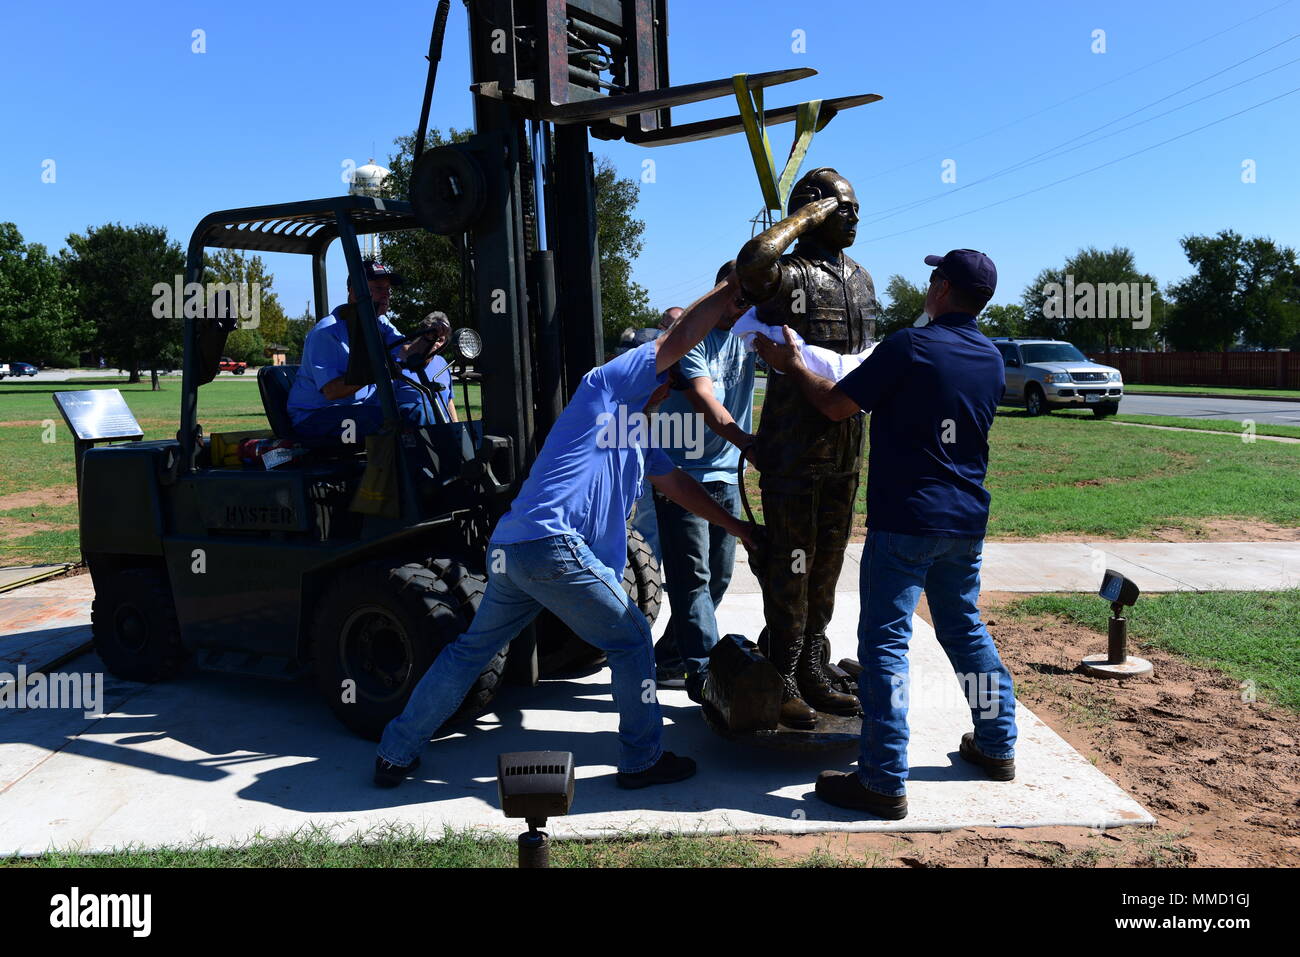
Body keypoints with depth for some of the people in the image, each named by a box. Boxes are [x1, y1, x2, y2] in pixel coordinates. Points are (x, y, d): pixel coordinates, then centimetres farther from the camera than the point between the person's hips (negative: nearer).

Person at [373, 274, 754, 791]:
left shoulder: (637, 434, 30)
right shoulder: (606, 383, 5)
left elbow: (677, 483, 33)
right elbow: (677, 338, -2)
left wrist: (735, 526, 32)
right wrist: (732, 288, 7)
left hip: (508, 551, 10)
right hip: (550, 545, -10)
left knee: (471, 650, 18)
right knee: (631, 640, 5)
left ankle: (396, 754, 26)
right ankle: (643, 760, 15)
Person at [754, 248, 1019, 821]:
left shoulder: (910, 347, -13)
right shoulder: (991, 360, 9)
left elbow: (837, 406, -9)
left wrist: (792, 365, 7)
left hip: (904, 520, -7)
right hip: (966, 521, 7)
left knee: (885, 641, -4)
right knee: (965, 629, 21)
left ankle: (884, 783, -4)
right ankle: (997, 746, 31)